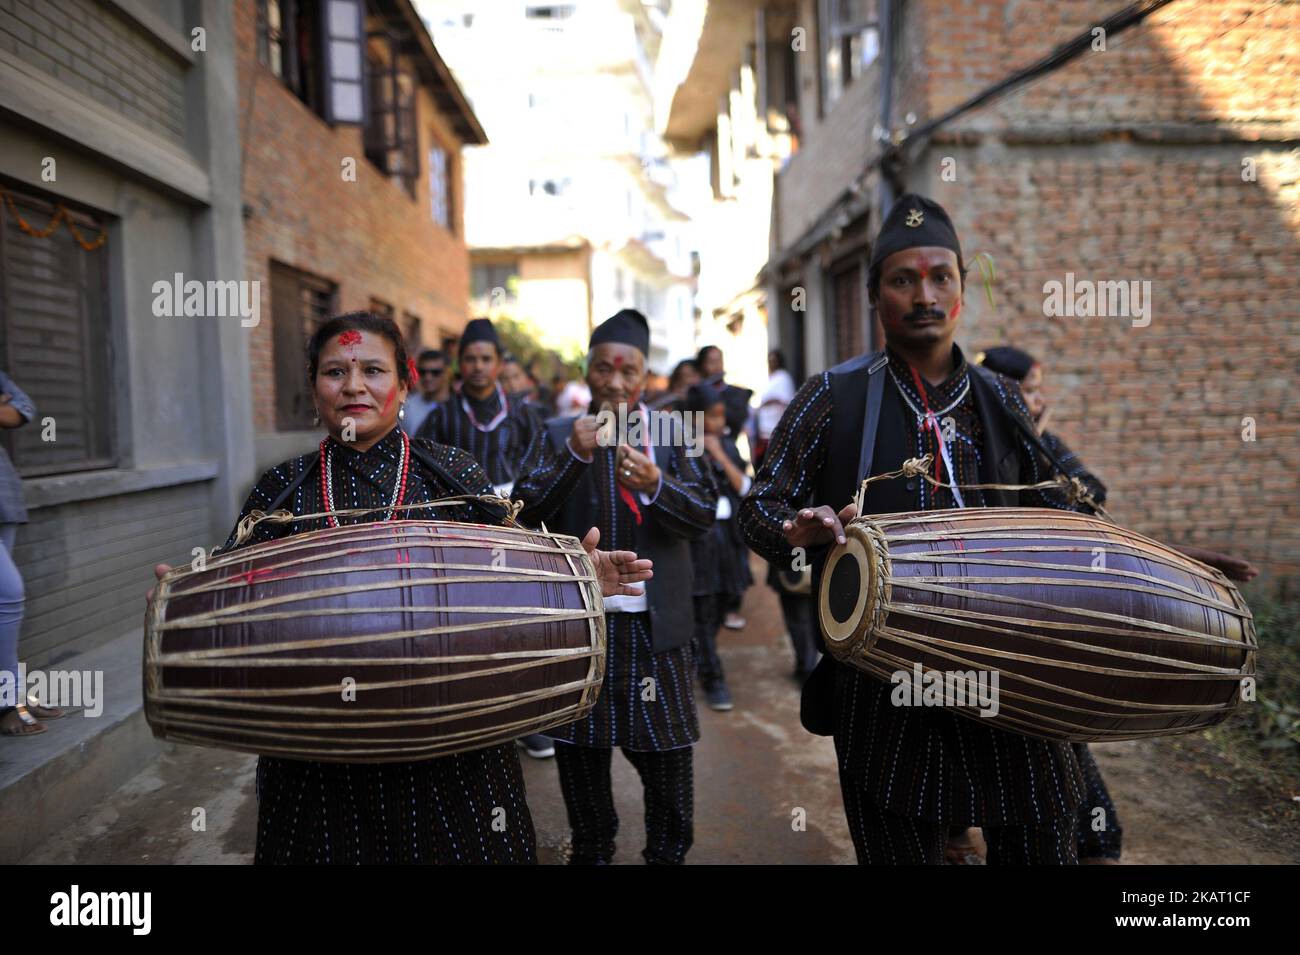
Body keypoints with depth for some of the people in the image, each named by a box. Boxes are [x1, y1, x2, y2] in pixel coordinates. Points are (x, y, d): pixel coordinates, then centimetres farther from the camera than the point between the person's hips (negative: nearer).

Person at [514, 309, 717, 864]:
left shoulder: (671, 433, 2)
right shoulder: (559, 435, 4)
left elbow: (704, 515, -4)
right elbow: (526, 510, -5)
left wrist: (655, 483, -23)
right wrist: (574, 456, -20)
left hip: (654, 623, -1)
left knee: (666, 751, 7)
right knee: (579, 753, 13)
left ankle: (667, 854, 28)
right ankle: (590, 850, 34)